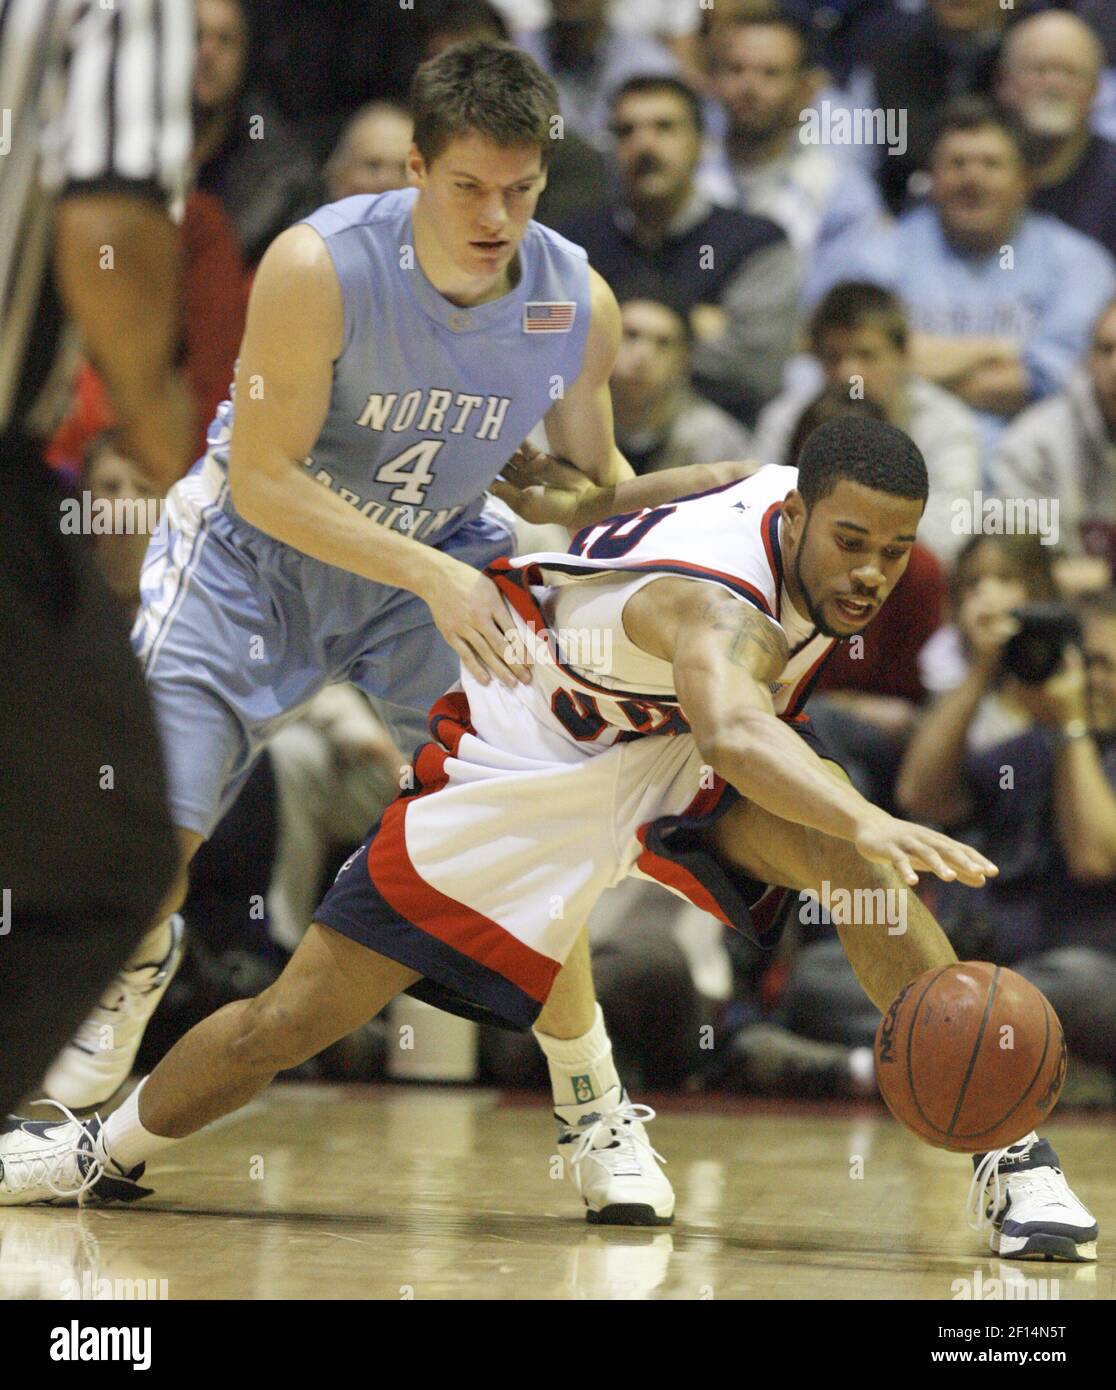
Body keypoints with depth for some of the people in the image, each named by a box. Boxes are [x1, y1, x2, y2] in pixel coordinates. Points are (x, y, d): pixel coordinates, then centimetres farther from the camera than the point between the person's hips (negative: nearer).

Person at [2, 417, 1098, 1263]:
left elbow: (624, 497, 5)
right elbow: (734, 732, -64)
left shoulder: (794, 495, -15)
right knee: (293, 1018, 0)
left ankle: (1008, 1152, -18)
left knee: (855, 862, -25)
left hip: (671, 762, 6)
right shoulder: (722, 605, -39)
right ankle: (106, 1151, 29)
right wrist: (871, 819, -80)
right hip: (515, 788, -6)